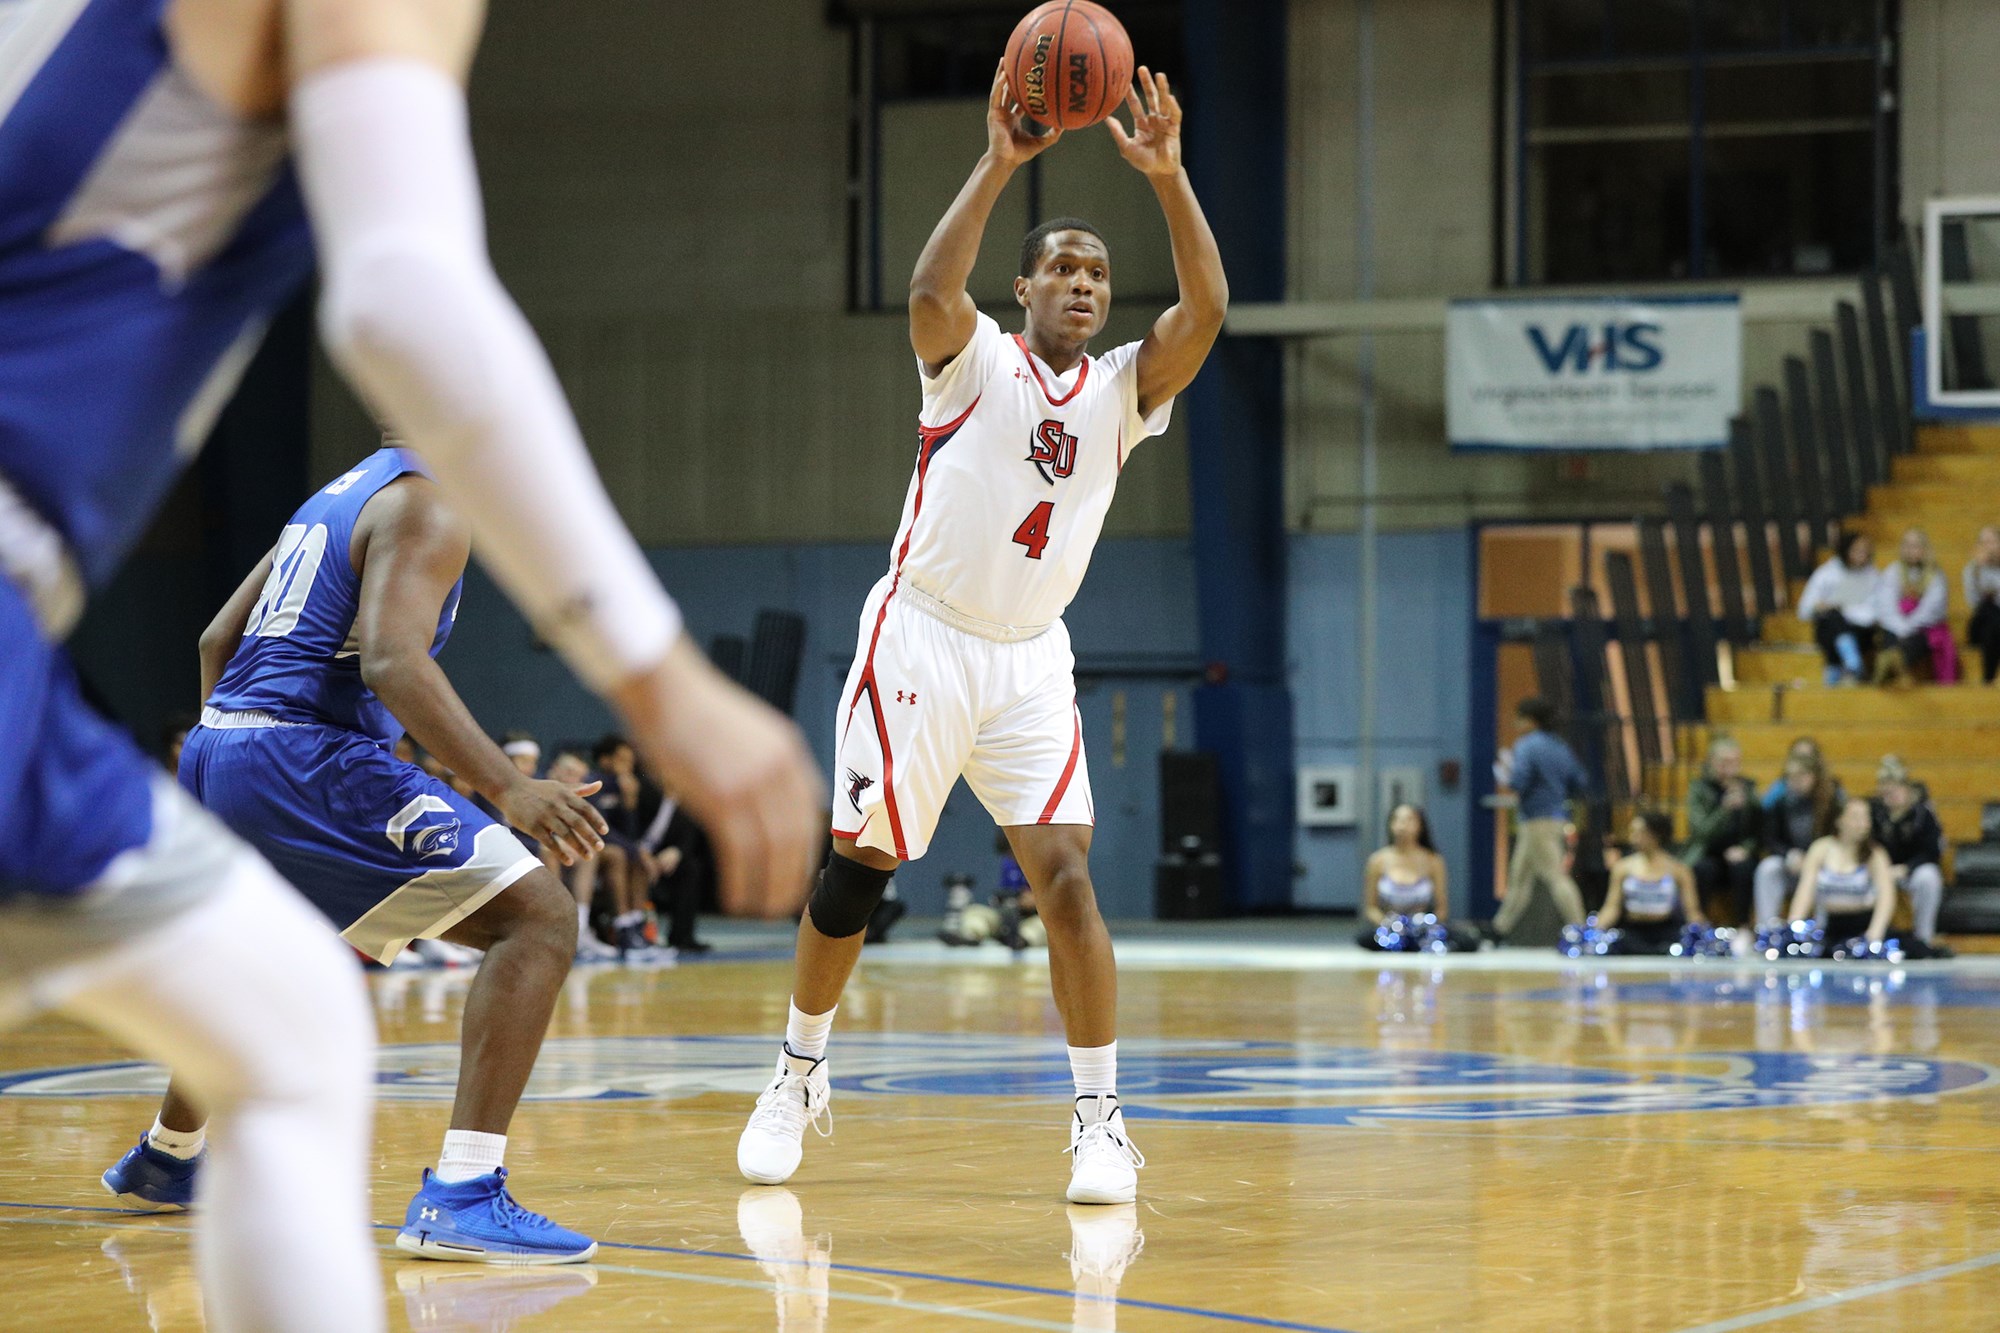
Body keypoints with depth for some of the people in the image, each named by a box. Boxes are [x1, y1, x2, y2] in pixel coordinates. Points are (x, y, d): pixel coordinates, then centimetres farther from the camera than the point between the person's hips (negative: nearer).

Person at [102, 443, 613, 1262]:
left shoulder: (341, 496, 23)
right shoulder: (425, 511, -6)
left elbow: (218, 639, 28)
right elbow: (390, 659, -22)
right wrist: (507, 788, -29)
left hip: (215, 752, 10)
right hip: (302, 759, -10)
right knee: (538, 919, -14)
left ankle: (164, 1160, 57)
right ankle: (461, 1199, -26)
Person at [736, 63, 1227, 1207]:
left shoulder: (1126, 389, 4)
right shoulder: (975, 359, -4)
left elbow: (1207, 311, -14)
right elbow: (931, 287, -28)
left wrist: (1168, 176, -24)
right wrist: (1000, 164, -34)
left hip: (1030, 662, 2)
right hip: (921, 641, -2)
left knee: (1067, 875, -12)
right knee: (857, 873, 3)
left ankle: (1101, 1117, -7)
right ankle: (801, 1072, 24)